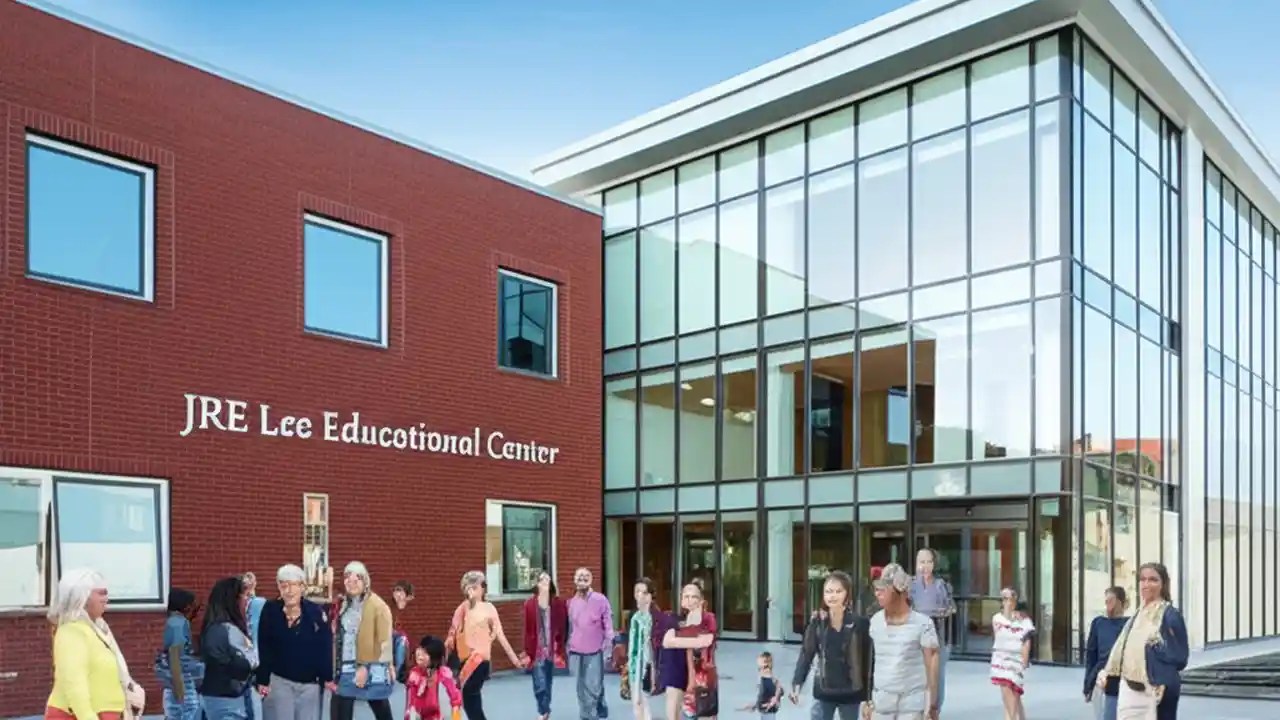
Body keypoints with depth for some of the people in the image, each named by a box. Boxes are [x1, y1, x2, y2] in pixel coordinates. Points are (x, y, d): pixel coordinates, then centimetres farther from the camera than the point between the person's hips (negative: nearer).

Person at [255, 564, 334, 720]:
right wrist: (263, 680, -6)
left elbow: (325, 647, -3)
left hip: (310, 683, 1)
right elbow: (263, 648, -4)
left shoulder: (316, 612, -7)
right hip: (279, 681, -1)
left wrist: (328, 677, -4)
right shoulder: (270, 610, -6)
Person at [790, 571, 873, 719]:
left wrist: (868, 697, -4)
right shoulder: (817, 622, -4)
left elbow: (867, 660, -5)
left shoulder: (859, 623, -10)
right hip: (824, 692, 1)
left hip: (850, 693, -1)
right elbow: (806, 654, -6)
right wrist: (797, 683, -18)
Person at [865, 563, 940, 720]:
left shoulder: (922, 623, -9)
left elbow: (931, 662, -6)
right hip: (881, 701, 4)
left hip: (911, 702, -3)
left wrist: (933, 704, -6)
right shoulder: (875, 621, 2)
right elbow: (868, 661, 9)